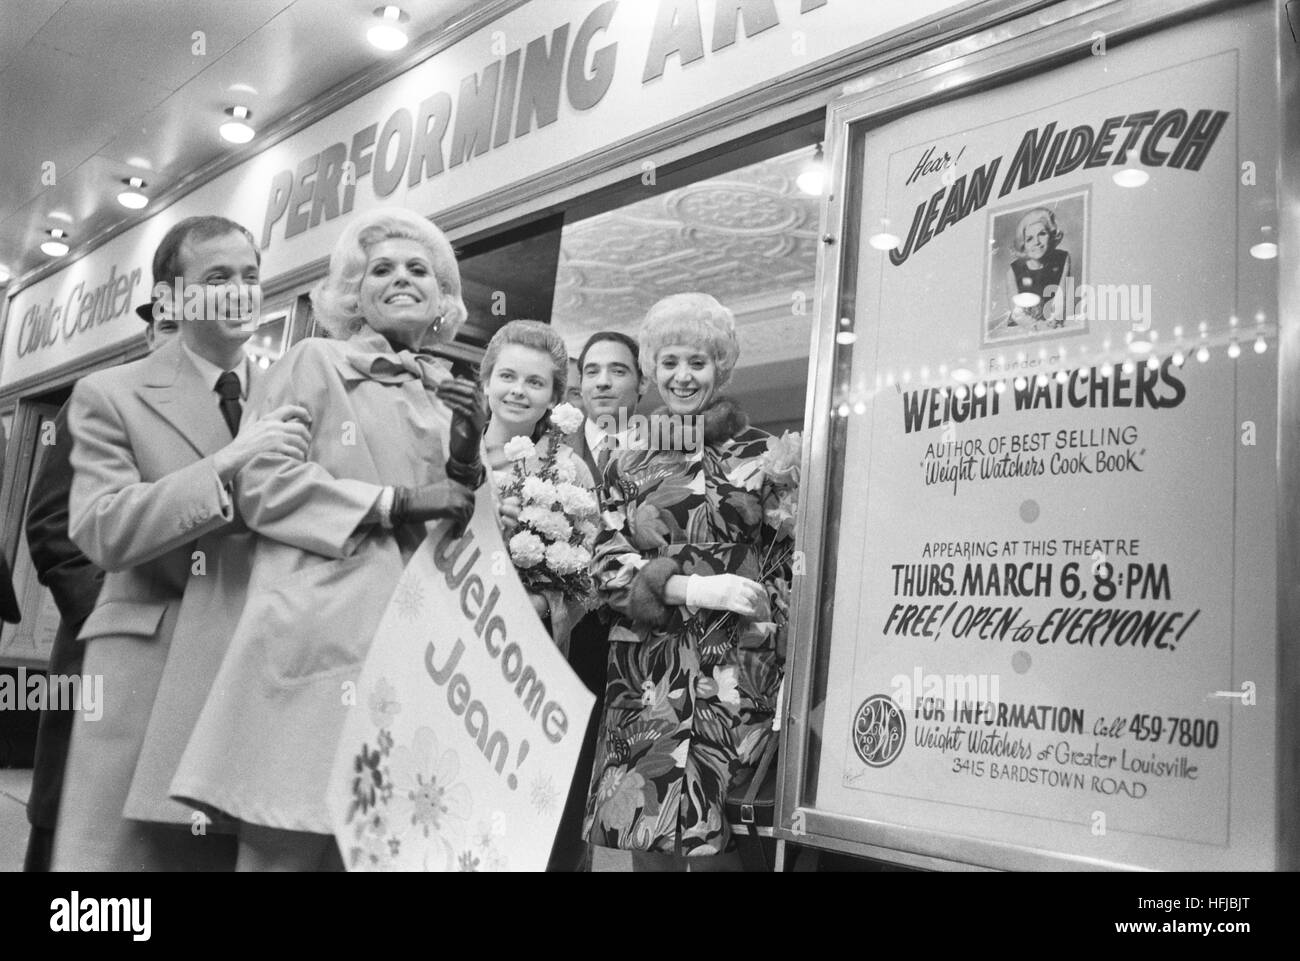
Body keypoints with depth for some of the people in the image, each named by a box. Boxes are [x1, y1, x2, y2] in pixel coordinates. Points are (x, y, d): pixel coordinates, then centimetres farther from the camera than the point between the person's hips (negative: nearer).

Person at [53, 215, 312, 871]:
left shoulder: (291, 397, 14)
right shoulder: (111, 395, 3)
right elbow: (100, 530, -10)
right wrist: (225, 463, -19)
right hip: (149, 672, -3)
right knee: (117, 849, -2)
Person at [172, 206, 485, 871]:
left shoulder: (451, 397, 19)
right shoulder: (315, 363, 4)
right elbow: (261, 485, -8)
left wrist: (469, 457, 3)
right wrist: (396, 501, -7)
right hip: (316, 637, -5)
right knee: (282, 851, -6)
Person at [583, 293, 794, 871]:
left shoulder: (758, 453, 7)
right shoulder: (630, 463, 13)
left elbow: (789, 561, 7)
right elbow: (609, 566, 4)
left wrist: (764, 624, -9)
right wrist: (690, 589, -11)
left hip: (733, 666, -2)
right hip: (645, 666, 2)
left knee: (669, 806, -15)